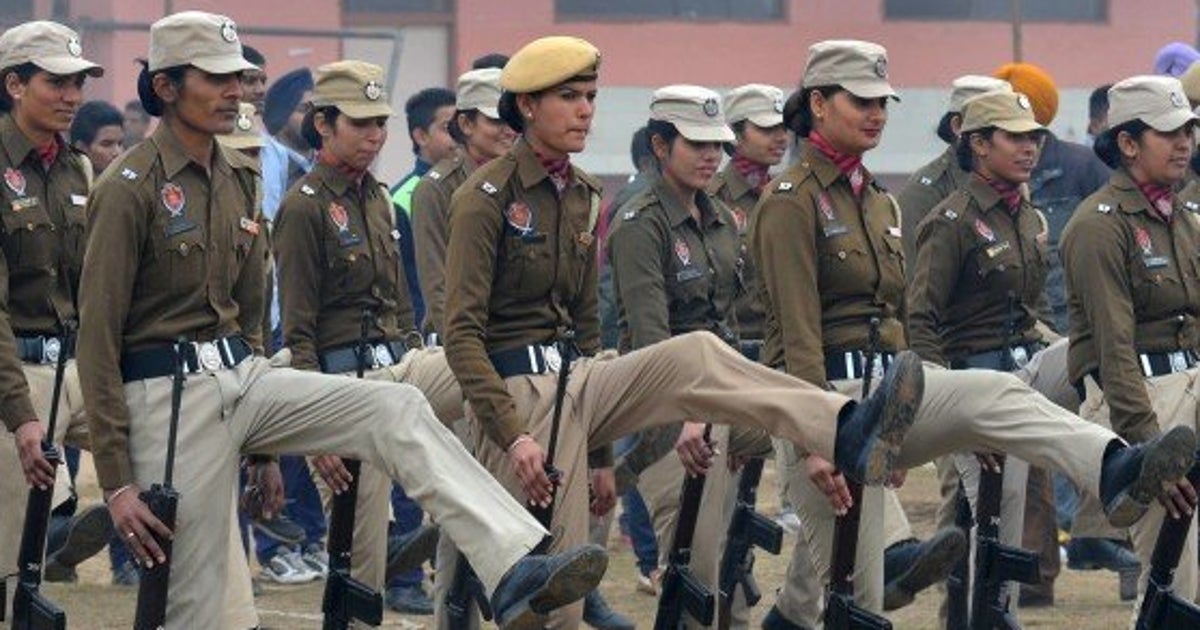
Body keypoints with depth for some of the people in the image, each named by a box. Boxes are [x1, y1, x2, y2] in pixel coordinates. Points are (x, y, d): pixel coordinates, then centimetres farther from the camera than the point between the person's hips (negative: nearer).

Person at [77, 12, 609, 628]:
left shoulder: (235, 178, 12)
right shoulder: (130, 187, -12)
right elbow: (97, 338, -14)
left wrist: (265, 444, 24)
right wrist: (115, 479, -18)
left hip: (243, 375, 7)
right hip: (171, 395, -7)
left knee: (398, 410, -12)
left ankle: (514, 572, -24)